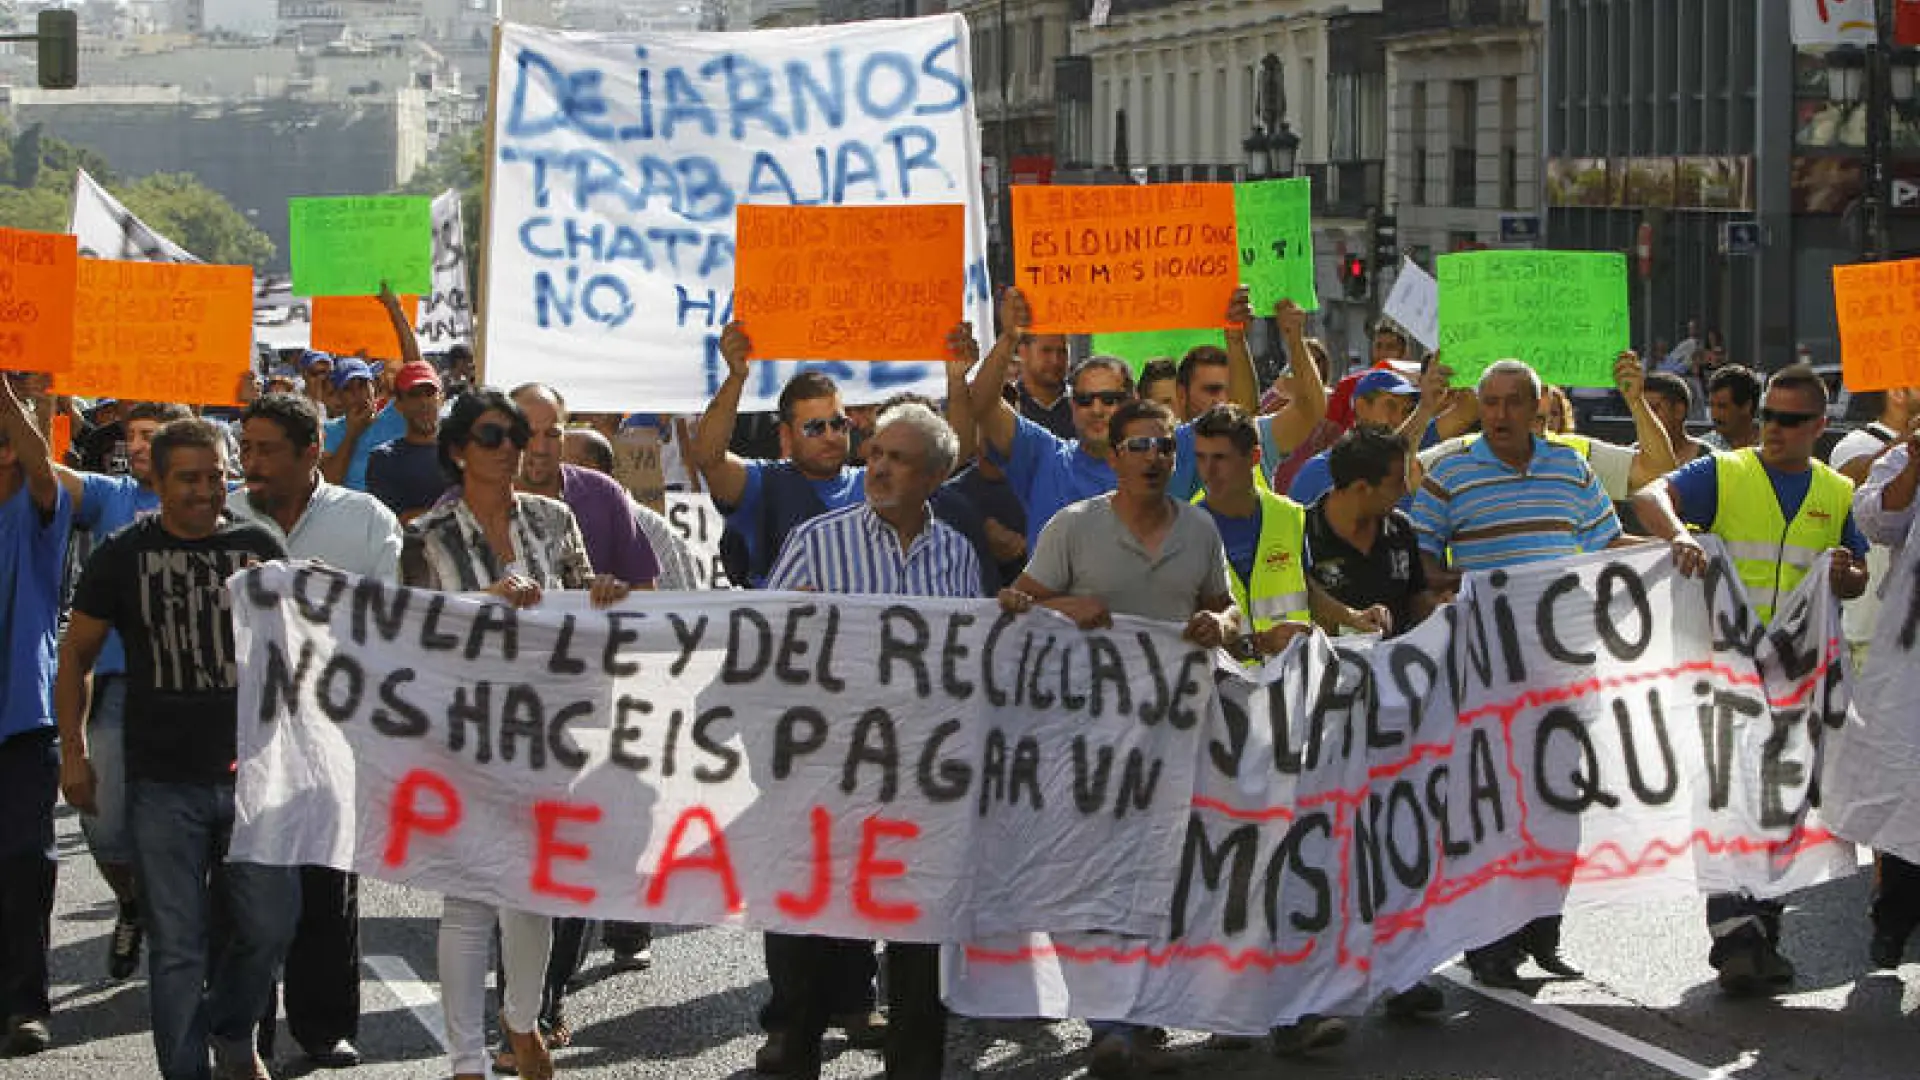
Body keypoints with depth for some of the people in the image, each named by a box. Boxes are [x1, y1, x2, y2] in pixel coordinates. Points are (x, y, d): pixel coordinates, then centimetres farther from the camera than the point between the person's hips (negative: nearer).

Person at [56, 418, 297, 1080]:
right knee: (177, 945, 0)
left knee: (270, 925, 1)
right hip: (163, 783, -1)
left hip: (253, 771, 2)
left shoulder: (259, 547, 6)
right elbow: (76, 654, 9)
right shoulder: (124, 556, 2)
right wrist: (73, 752, 4)